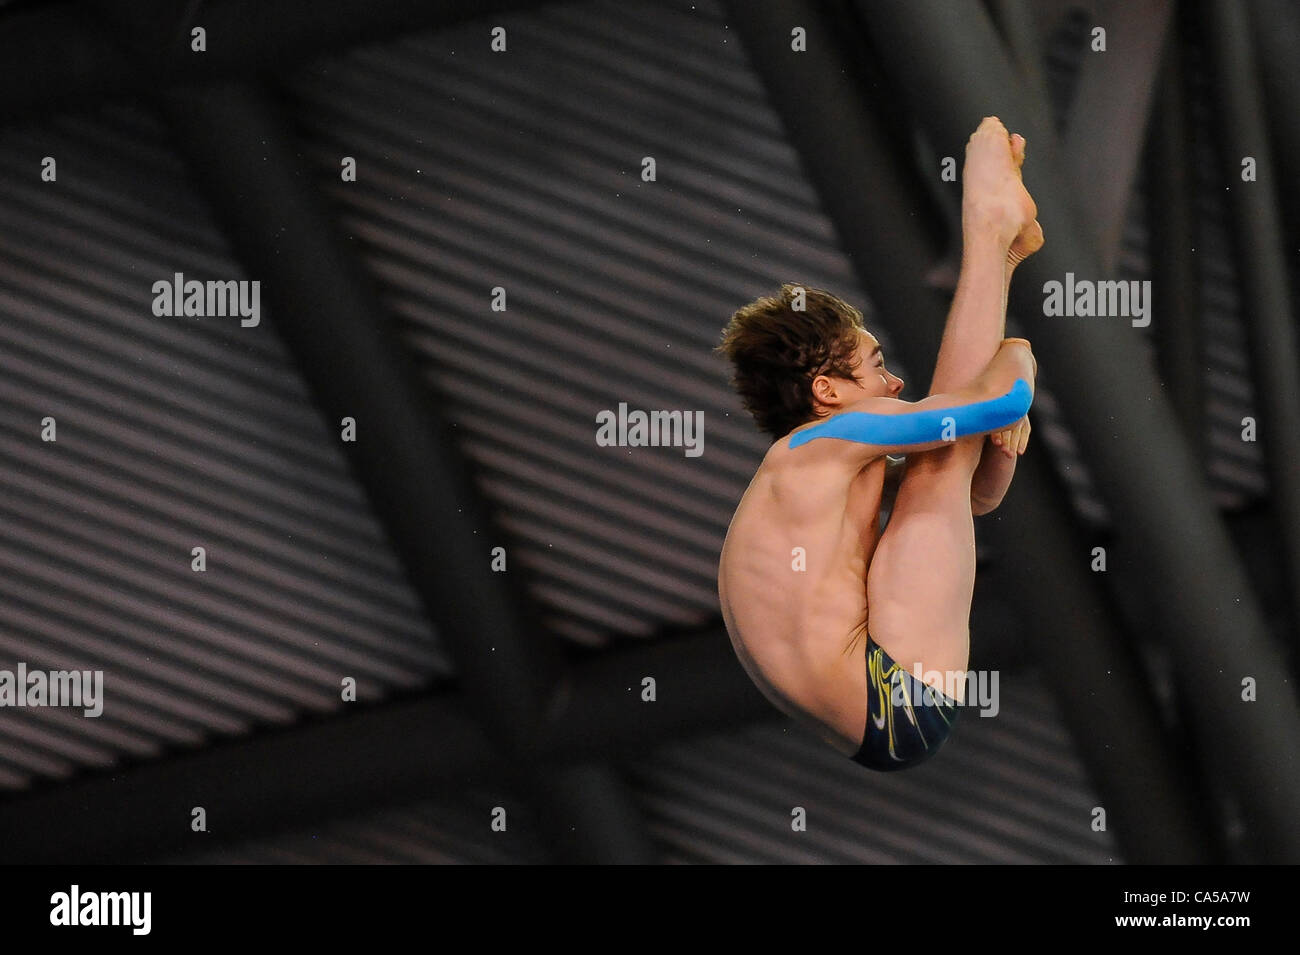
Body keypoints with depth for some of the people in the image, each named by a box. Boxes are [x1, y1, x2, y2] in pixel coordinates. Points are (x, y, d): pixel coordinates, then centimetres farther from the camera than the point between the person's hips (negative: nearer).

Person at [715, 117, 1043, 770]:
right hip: (900, 708, -9)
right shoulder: (821, 445, -8)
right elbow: (1004, 397, -12)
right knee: (944, 451, -3)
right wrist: (1016, 358, 11)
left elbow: (980, 494, 28)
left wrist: (1002, 430, 7)